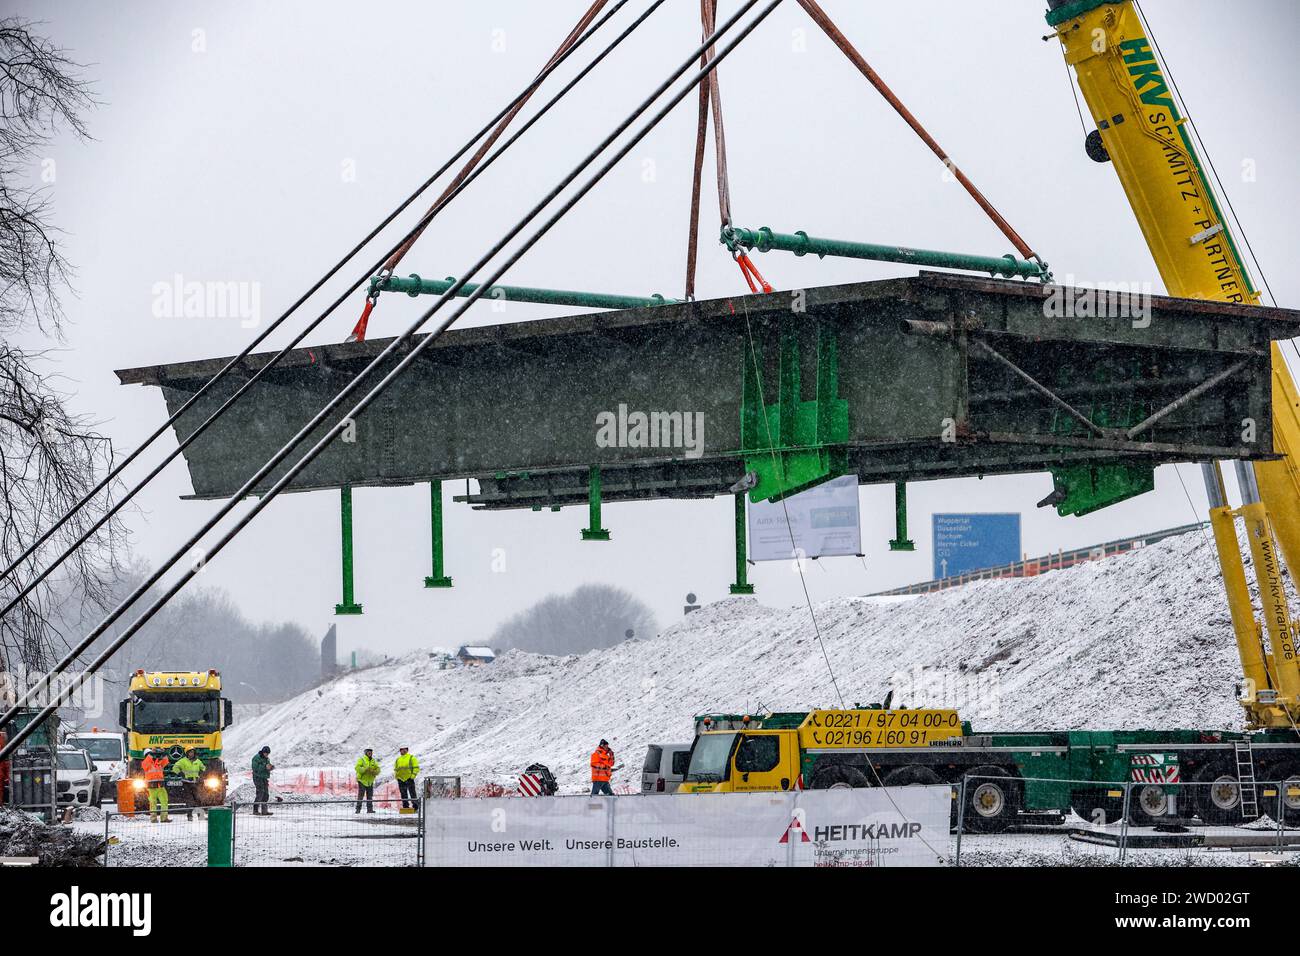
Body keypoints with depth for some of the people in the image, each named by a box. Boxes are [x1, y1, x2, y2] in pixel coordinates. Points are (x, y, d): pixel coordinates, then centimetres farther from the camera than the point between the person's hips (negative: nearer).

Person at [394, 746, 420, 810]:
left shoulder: (411, 758, 4)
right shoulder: (398, 760, 19)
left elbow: (416, 768, 0)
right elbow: (395, 769, 24)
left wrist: (413, 775, -12)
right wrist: (396, 776, 7)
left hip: (409, 778, -5)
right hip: (401, 779, 5)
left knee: (412, 793, -7)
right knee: (403, 794, 5)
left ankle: (415, 806, -6)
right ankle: (405, 806, 9)